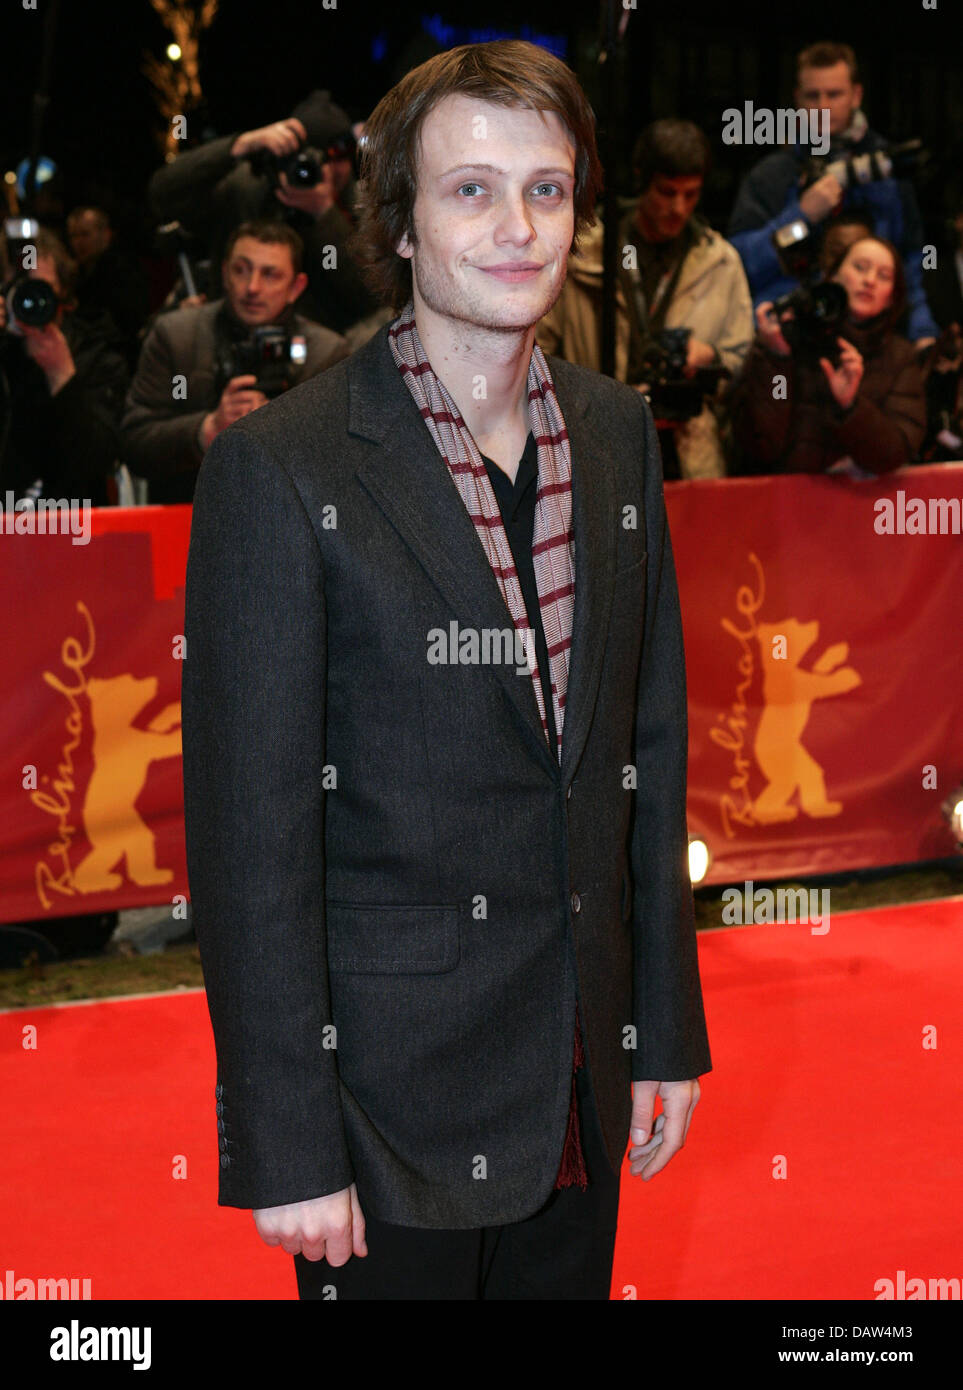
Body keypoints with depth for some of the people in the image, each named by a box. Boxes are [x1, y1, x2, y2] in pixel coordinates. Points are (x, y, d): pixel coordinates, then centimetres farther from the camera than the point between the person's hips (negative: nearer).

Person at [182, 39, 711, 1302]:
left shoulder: (616, 434, 5)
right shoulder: (279, 468, -14)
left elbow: (650, 746, 11)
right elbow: (249, 833, -14)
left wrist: (665, 1028, 11)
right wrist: (287, 1146, -14)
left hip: (577, 1082, 5)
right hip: (391, 1093, -5)